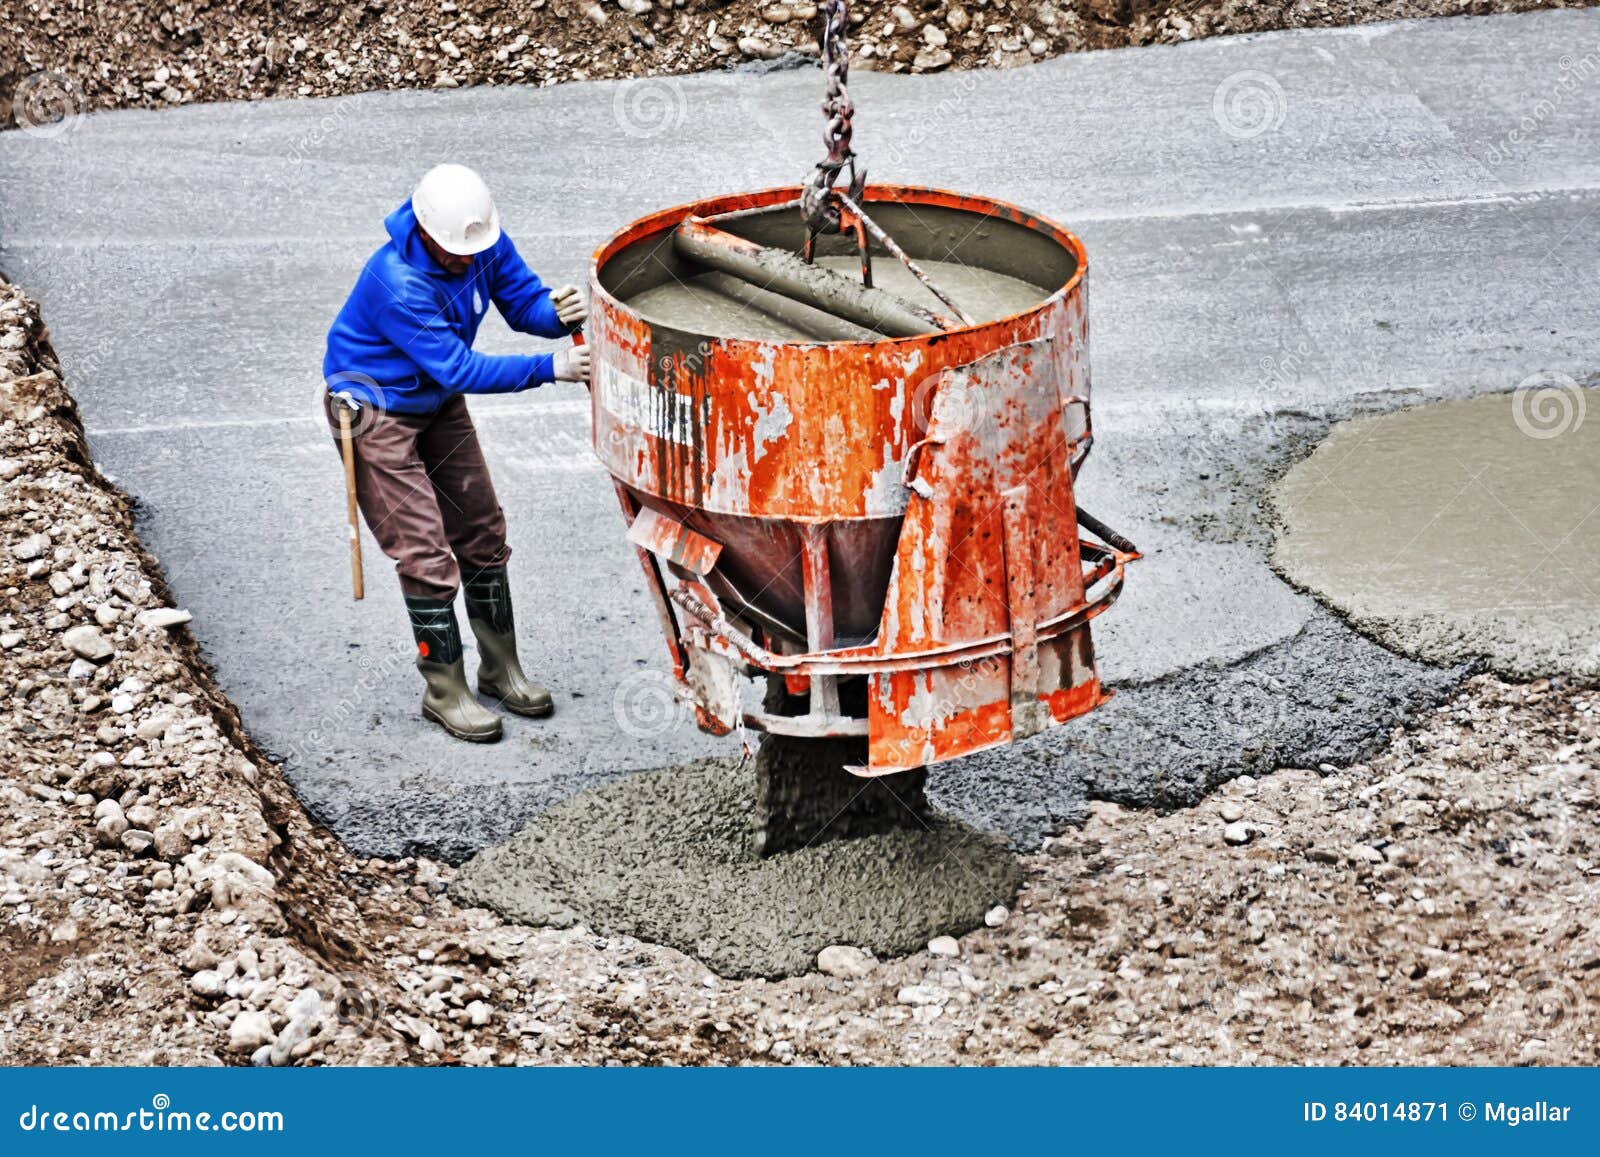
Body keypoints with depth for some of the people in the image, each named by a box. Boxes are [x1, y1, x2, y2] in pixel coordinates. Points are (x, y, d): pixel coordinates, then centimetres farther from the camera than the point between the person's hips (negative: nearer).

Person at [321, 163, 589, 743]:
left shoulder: (485, 243, -15)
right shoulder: (398, 281, -36)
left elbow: (522, 299, -7)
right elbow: (459, 369, -35)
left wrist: (559, 314, -31)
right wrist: (549, 369, -40)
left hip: (438, 404, 7)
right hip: (376, 411, -7)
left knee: (480, 530, 11)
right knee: (425, 551, -9)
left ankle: (501, 668, 24)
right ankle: (445, 691, 3)